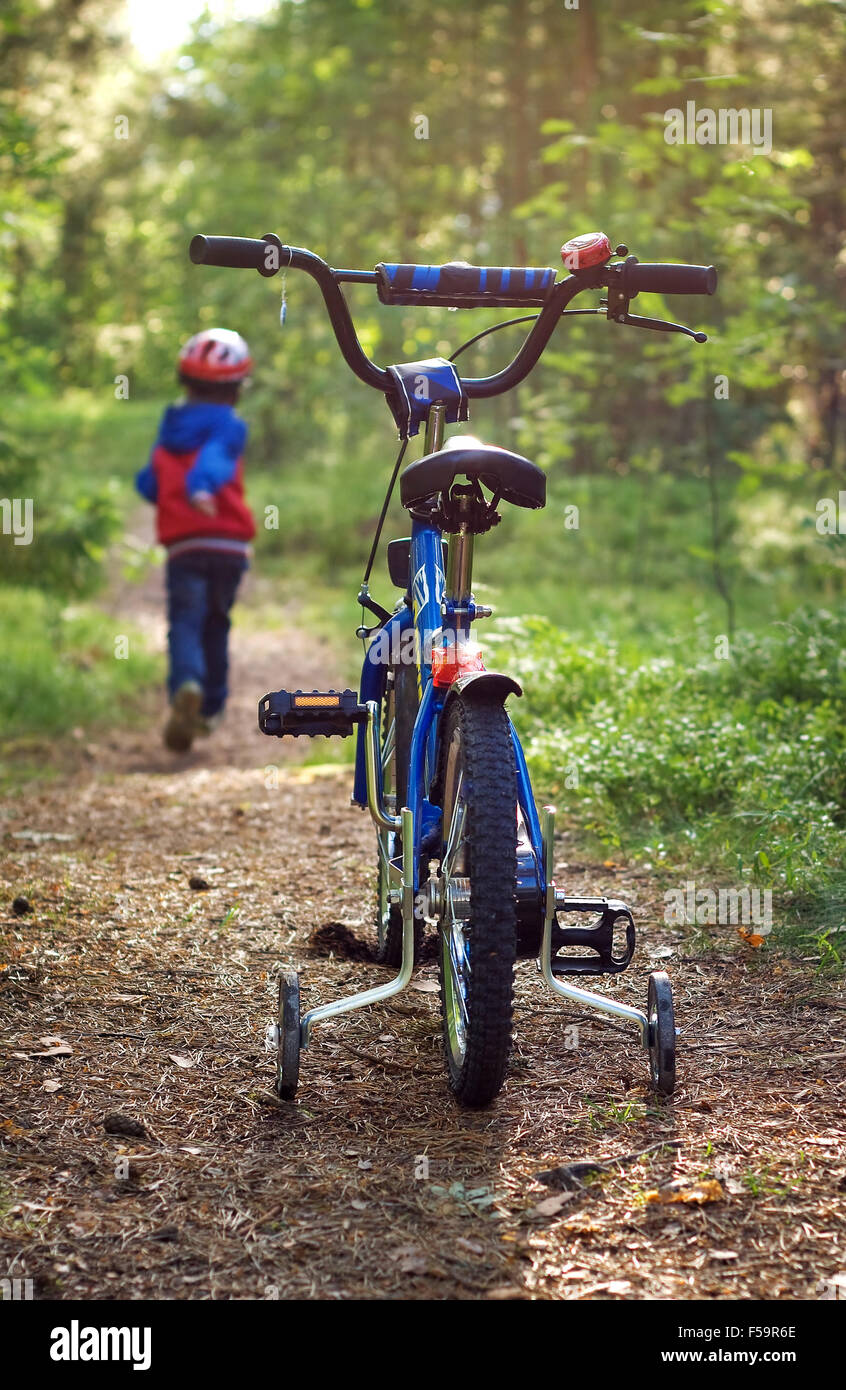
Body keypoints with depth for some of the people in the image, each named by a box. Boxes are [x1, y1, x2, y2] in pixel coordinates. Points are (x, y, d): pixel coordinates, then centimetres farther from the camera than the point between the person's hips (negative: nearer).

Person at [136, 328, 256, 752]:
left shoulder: (169, 427, 14)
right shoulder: (230, 425, 1)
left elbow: (147, 484, 15)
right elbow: (214, 456, -21)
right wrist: (202, 488, -39)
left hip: (183, 542, 1)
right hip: (230, 542, -1)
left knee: (185, 622, -6)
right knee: (215, 623, 16)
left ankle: (186, 686, -35)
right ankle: (211, 707, 23)